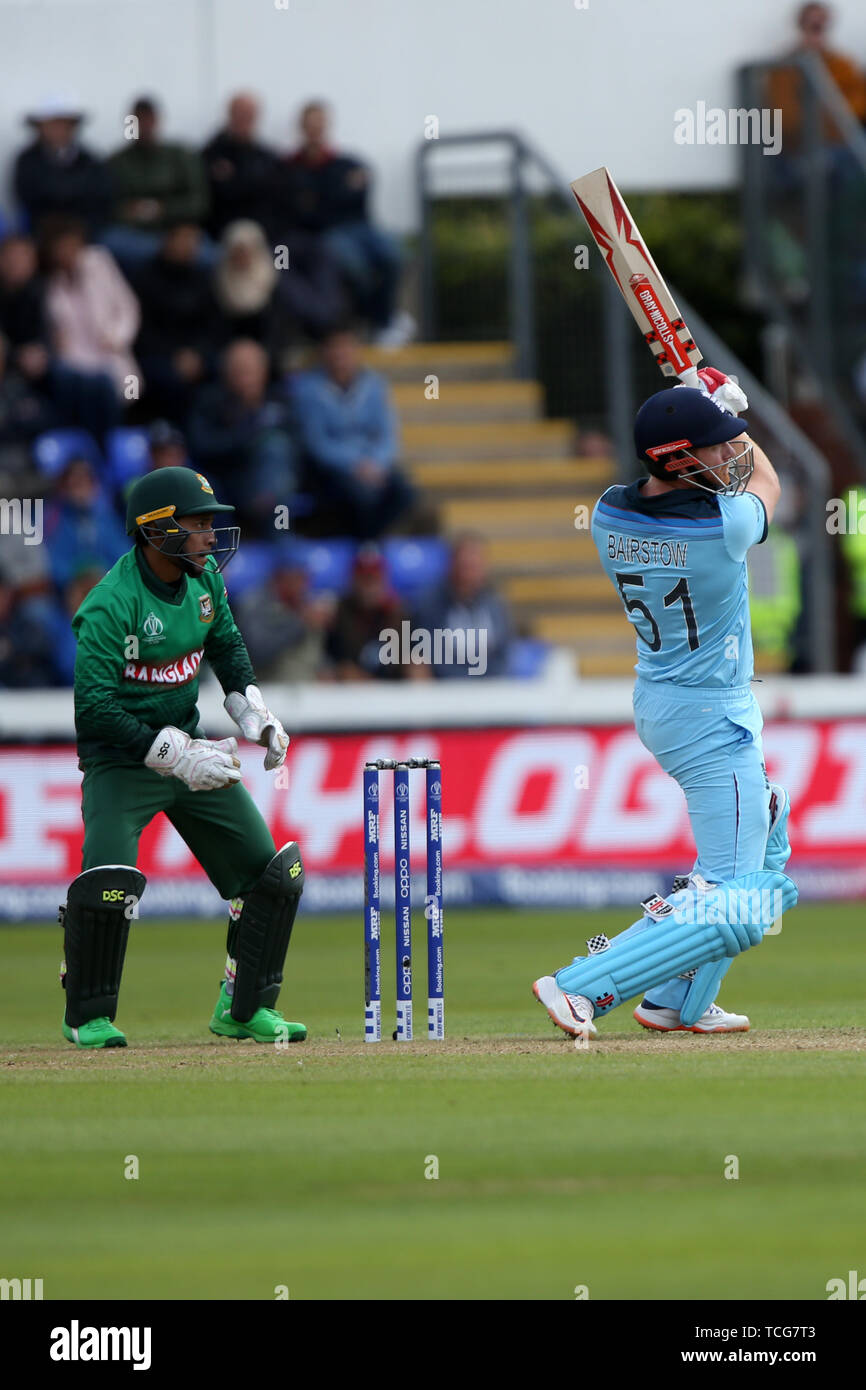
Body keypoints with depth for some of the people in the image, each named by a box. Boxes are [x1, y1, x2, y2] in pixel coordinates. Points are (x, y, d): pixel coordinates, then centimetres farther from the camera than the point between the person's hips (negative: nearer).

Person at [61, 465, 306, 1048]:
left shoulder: (204, 577, -1)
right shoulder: (111, 606, -24)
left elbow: (225, 643, 18)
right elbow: (95, 709, -26)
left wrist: (252, 709, 3)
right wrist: (175, 755, -29)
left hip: (187, 745, 7)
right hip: (121, 757, -7)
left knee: (273, 872, 2)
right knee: (110, 878, -25)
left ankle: (244, 1008, 17)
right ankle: (88, 1016, -5)